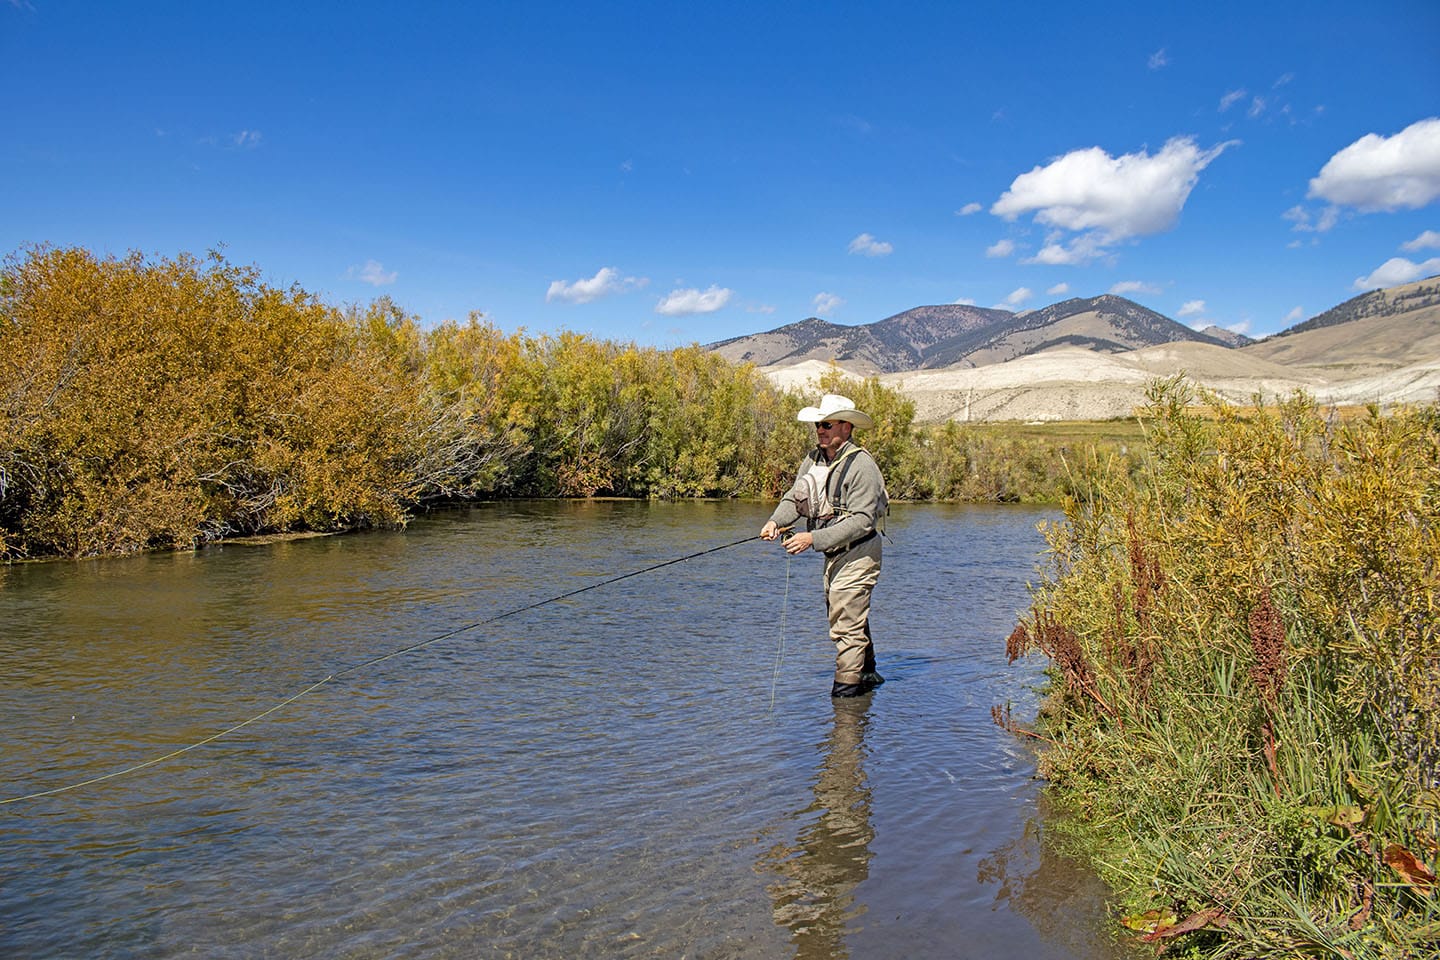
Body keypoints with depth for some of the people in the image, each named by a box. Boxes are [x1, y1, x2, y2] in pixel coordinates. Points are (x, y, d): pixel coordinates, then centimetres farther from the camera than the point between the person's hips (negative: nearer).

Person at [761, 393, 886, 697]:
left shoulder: (861, 465, -20)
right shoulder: (813, 459, 5)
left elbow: (862, 520, -25)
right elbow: (794, 498, 3)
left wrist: (814, 539, -30)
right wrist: (775, 521, -19)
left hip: (857, 554, -9)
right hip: (834, 555, 9)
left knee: (846, 624, -8)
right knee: (852, 620, 21)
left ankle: (846, 687, 2)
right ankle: (867, 675, 36)